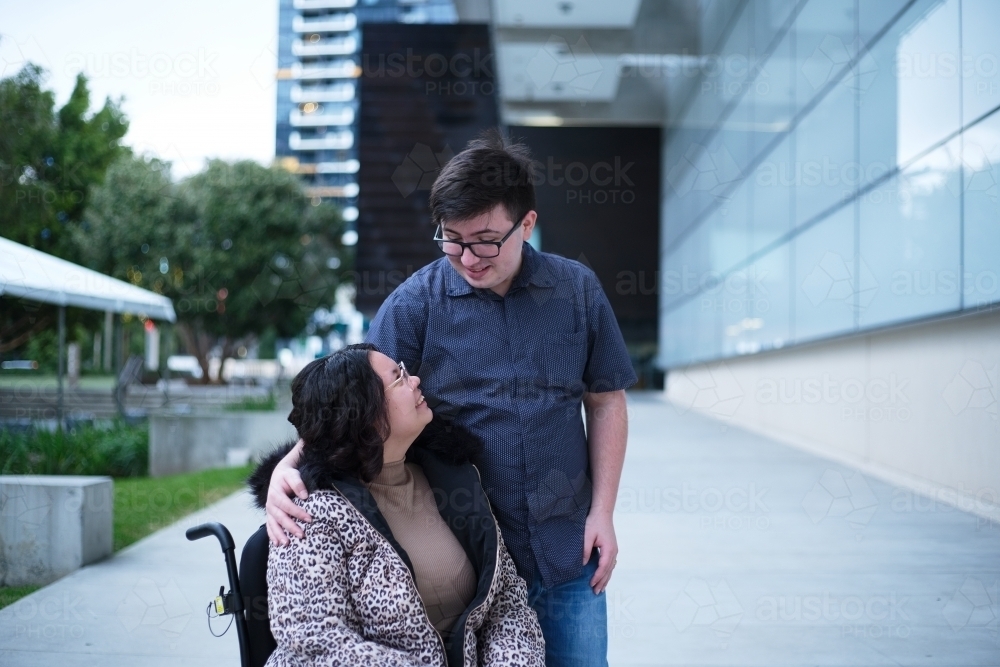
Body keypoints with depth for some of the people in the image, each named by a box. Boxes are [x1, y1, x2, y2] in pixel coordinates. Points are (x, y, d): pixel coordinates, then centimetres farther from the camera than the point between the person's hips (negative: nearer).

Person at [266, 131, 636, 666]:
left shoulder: (577, 291, -1)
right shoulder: (414, 302, -7)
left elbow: (605, 401, 6)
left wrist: (603, 511, 0)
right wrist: (290, 465, -25)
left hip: (568, 555, 2)